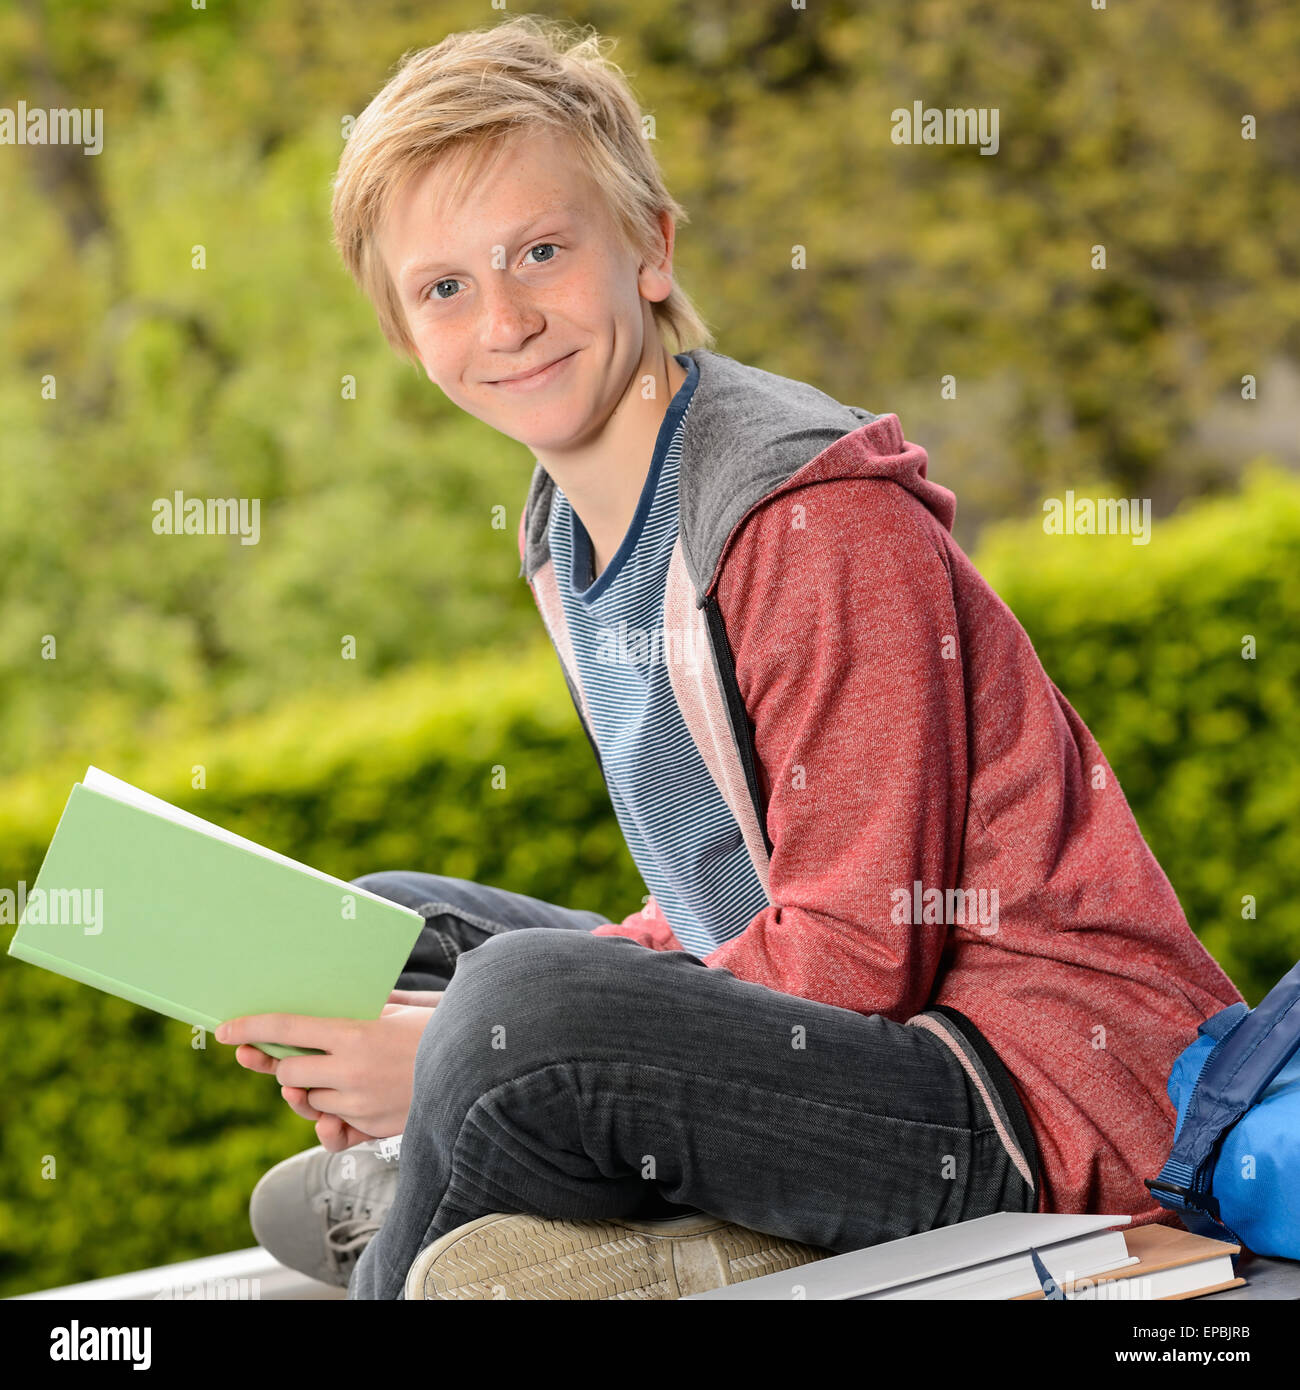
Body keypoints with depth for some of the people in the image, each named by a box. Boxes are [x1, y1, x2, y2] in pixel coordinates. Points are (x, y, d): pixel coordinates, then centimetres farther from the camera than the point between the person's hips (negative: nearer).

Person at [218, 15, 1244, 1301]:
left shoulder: (821, 519, -17)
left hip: (1048, 1092, -9)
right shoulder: (571, 540, 9)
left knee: (521, 1011, -30)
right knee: (390, 924, 18)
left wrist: (469, 1052, -18)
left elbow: (855, 957, -20)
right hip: (838, 1022, 10)